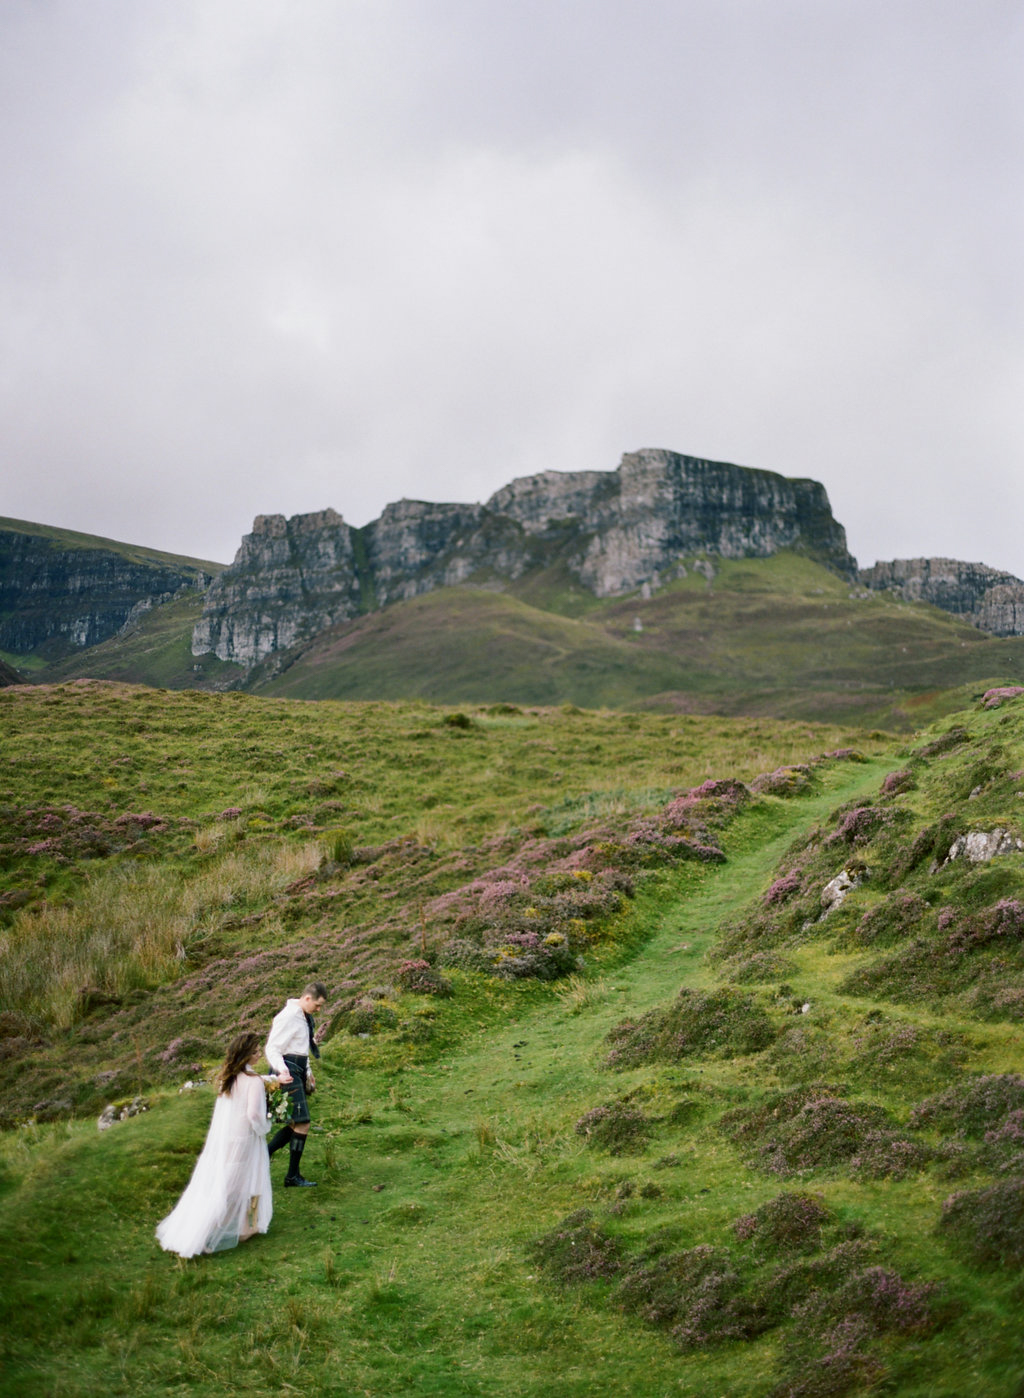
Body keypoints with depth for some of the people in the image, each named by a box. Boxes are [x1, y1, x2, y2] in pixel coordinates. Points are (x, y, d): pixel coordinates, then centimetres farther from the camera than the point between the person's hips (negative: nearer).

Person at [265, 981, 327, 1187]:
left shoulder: (304, 1017, 14)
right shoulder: (288, 1017, -16)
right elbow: (272, 1049, -20)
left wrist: (308, 1072, 25)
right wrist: (282, 1071, -34)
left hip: (298, 1071, 10)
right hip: (288, 1073, -10)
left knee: (297, 1124, 11)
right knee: (302, 1124, -9)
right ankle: (293, 1176, 1)